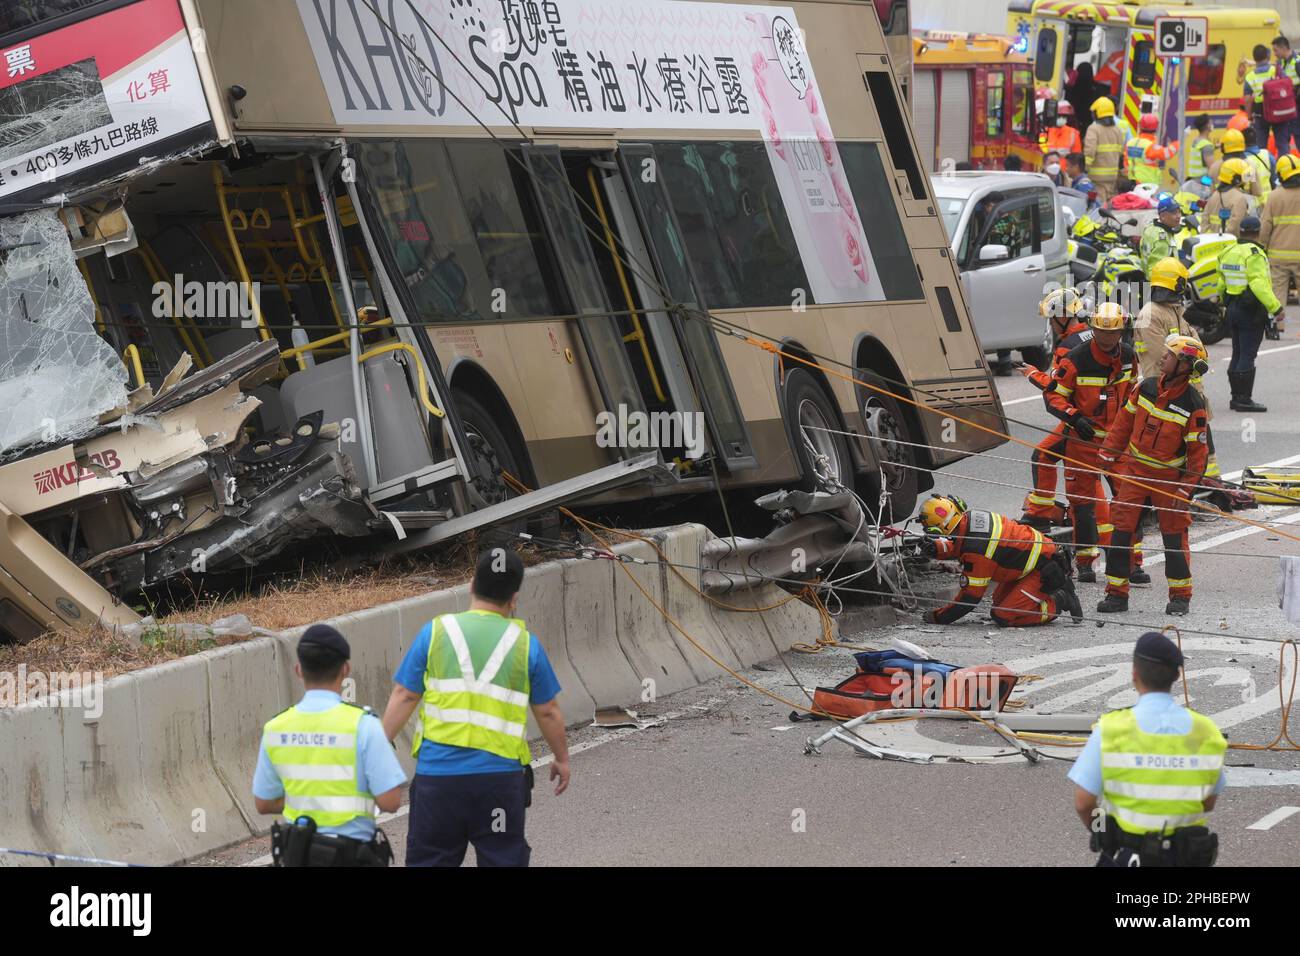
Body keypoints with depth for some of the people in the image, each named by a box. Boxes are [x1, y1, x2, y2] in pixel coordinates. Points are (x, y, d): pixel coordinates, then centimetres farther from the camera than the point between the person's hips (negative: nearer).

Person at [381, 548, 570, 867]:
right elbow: (547, 712, 8)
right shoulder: (524, 643, 2)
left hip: (437, 772, 0)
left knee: (427, 859, 9)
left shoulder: (435, 632, 1)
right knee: (504, 860, 7)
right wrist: (562, 760, 23)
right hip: (500, 774, 0)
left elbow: (403, 697, 1)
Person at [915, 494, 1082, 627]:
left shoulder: (977, 550, -29)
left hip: (1044, 570, -10)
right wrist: (935, 549, -8)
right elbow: (956, 549, 15)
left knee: (1003, 617, -11)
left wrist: (936, 617, -12)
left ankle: (1059, 602, -2)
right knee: (999, 601, 20)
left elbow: (970, 597, -21)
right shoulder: (970, 517, -5)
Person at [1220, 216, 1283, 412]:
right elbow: (1259, 285, -26)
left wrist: (1224, 303, 24)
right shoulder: (1254, 254, -17)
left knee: (1237, 355, 14)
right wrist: (1276, 308, -24)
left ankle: (1236, 397, 19)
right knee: (1247, 356, -6)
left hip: (1232, 308, 8)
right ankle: (1244, 400, -7)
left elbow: (1221, 282, 14)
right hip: (1251, 312, -8)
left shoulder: (1227, 252, 9)